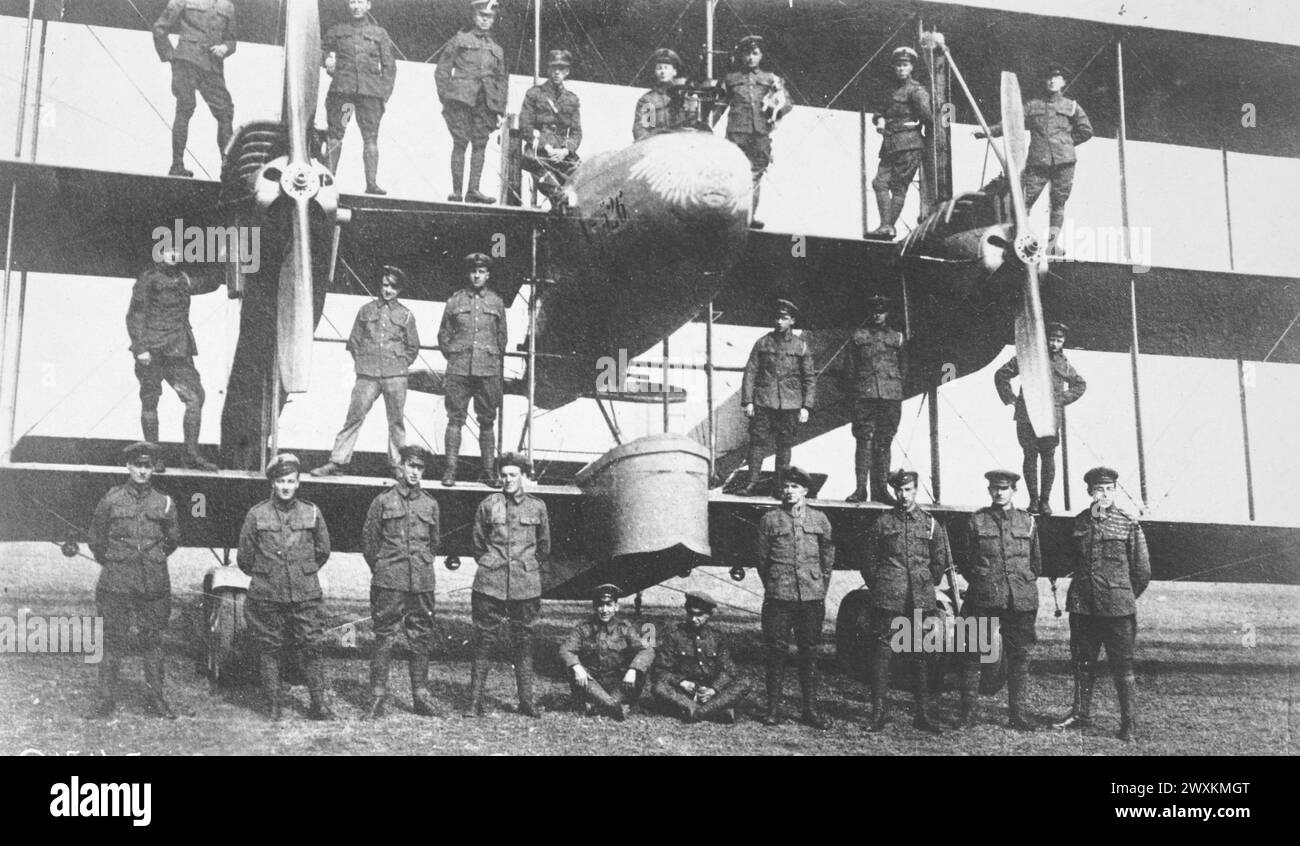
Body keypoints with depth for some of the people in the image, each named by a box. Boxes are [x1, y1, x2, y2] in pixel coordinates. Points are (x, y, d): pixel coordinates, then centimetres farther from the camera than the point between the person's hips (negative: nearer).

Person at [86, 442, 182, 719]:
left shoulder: (164, 503, 3)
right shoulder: (111, 499, 0)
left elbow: (173, 539, 17)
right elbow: (96, 538, 11)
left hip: (154, 584, 1)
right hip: (116, 583, -1)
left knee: (153, 641, 7)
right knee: (113, 641, 2)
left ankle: (155, 696, 17)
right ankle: (106, 699, 10)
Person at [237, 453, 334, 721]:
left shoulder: (312, 513, 3)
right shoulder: (257, 514, -1)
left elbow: (322, 551, 16)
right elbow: (245, 558, 7)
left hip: (306, 596, 0)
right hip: (267, 596, 0)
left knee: (311, 649, 0)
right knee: (268, 651, 5)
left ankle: (320, 706, 10)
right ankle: (273, 708, 15)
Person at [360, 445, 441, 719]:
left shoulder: (430, 505, 11)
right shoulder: (383, 501, 2)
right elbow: (368, 541, 6)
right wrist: (382, 569, 9)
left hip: (422, 583, 3)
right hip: (389, 583, -3)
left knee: (421, 638, 6)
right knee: (384, 637, -3)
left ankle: (421, 694, 15)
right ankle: (377, 696, 3)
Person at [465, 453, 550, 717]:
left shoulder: (537, 507, 5)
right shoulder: (488, 505, 2)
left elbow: (544, 547, 16)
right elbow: (478, 543, 11)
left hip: (526, 586, 1)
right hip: (490, 585, -1)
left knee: (524, 641, 5)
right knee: (484, 640, 0)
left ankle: (526, 699, 13)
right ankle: (475, 700, 4)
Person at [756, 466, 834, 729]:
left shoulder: (819, 519, 8)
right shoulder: (770, 519, 4)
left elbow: (828, 558, 13)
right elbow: (762, 559, 8)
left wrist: (820, 588, 9)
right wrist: (772, 587, 7)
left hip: (812, 598, 1)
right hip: (778, 598, -1)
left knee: (809, 652, 5)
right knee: (776, 650, -1)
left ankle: (811, 709, 12)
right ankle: (773, 707, 8)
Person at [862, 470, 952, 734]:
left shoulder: (930, 524, 7)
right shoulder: (883, 522, 4)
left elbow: (941, 563, 15)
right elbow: (870, 561, 9)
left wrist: (926, 586, 14)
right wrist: (878, 588, 8)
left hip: (921, 601, 2)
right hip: (888, 600, -1)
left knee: (922, 656, 5)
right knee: (882, 654, -2)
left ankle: (923, 714, 12)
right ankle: (879, 712, 5)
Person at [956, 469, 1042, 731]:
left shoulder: (1027, 522, 9)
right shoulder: (977, 521, 4)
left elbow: (1036, 563, 17)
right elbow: (964, 562, 10)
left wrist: (1024, 584, 13)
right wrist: (980, 582, 7)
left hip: (1020, 600, 1)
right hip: (983, 601, -1)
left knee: (1019, 656, 3)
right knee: (973, 655, 0)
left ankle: (1018, 714, 11)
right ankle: (967, 713, 7)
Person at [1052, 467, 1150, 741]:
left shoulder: (1129, 524, -1)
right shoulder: (1080, 521, 10)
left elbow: (1142, 571, 4)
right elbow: (1074, 559, 12)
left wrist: (1125, 598, 10)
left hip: (1116, 606, -4)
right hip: (1082, 603, 4)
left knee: (1122, 666, -3)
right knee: (1082, 663, 12)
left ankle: (1129, 724, 3)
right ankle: (1081, 713, 25)